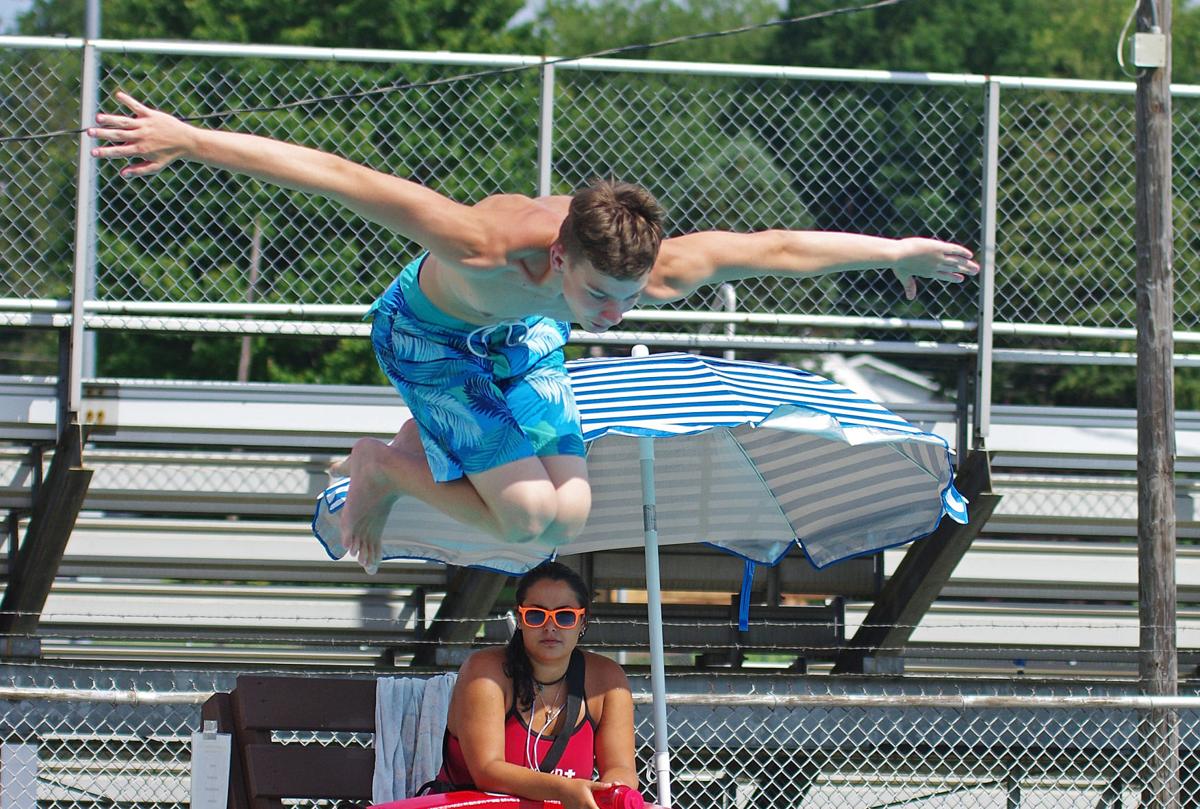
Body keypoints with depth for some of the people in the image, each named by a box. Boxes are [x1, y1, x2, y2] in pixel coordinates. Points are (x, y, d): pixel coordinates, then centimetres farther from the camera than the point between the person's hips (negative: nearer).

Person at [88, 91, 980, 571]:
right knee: (525, 514, -17)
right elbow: (337, 175, -44)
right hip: (431, 329, -5)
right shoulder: (486, 246, -47)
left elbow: (780, 247, -18)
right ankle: (382, 466, 6)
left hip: (521, 334, 5)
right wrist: (187, 138, -44)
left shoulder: (665, 269, -35)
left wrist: (899, 251, -5)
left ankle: (433, 444, 25)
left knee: (569, 519, 3)